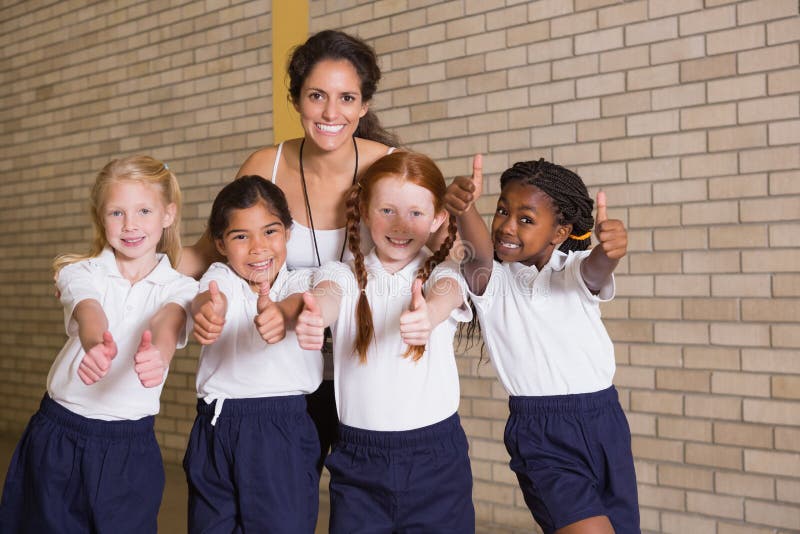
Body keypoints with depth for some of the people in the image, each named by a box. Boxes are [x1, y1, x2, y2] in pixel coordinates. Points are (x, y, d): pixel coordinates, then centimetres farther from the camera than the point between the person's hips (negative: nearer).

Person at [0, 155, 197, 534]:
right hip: (59, 439, 0)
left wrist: (157, 354, -48)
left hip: (130, 446, 0)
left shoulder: (179, 287, -1)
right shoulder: (81, 273, -1)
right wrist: (96, 346, -47)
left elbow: (167, 323, -23)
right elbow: (89, 315, -23)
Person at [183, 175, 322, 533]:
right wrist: (208, 309, -44)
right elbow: (209, 297, -18)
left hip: (282, 432, -2)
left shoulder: (301, 281, 3)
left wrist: (281, 315, -47)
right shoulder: (221, 276, 6)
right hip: (215, 431, 2)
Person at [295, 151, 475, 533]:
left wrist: (427, 315, -47)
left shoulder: (443, 274, 1)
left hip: (435, 457, 0)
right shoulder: (344, 275, 2)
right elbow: (327, 297, -20)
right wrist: (310, 316, -45)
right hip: (358, 458, 1)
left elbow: (444, 295, -23)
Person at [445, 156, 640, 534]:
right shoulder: (491, 280, -1)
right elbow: (479, 251, -24)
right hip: (539, 432, -2)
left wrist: (610, 249, -46)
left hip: (603, 419, 3)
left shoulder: (575, 272, 1)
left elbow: (596, 267, -22)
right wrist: (463, 209, -46)